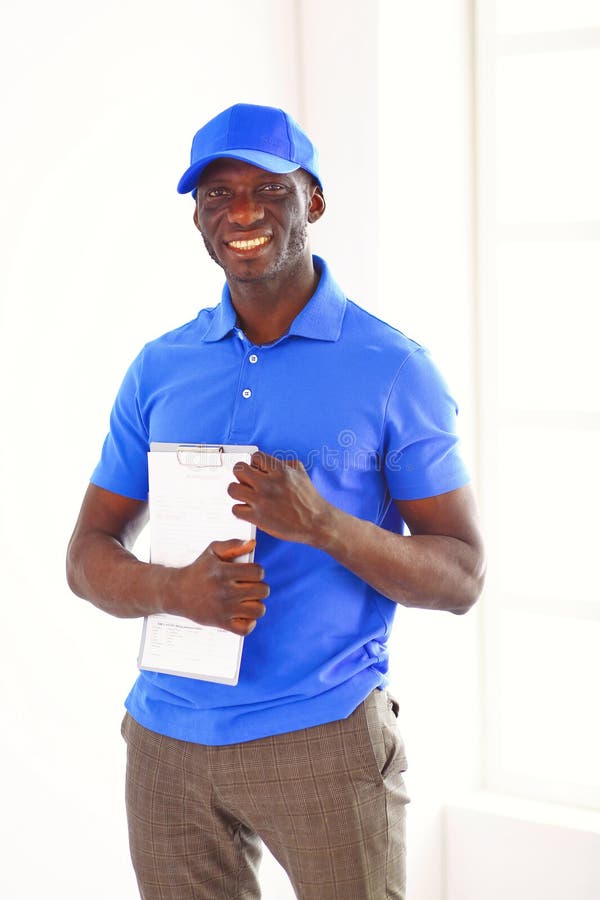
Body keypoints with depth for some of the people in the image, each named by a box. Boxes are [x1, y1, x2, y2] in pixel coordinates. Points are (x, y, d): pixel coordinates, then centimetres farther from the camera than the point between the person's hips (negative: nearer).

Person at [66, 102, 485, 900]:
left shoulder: (392, 369, -5)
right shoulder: (159, 369, 6)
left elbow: (461, 578, -5)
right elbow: (88, 557, 7)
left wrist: (324, 525, -23)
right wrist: (176, 590, -15)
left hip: (326, 737, -3)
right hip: (167, 737, 3)